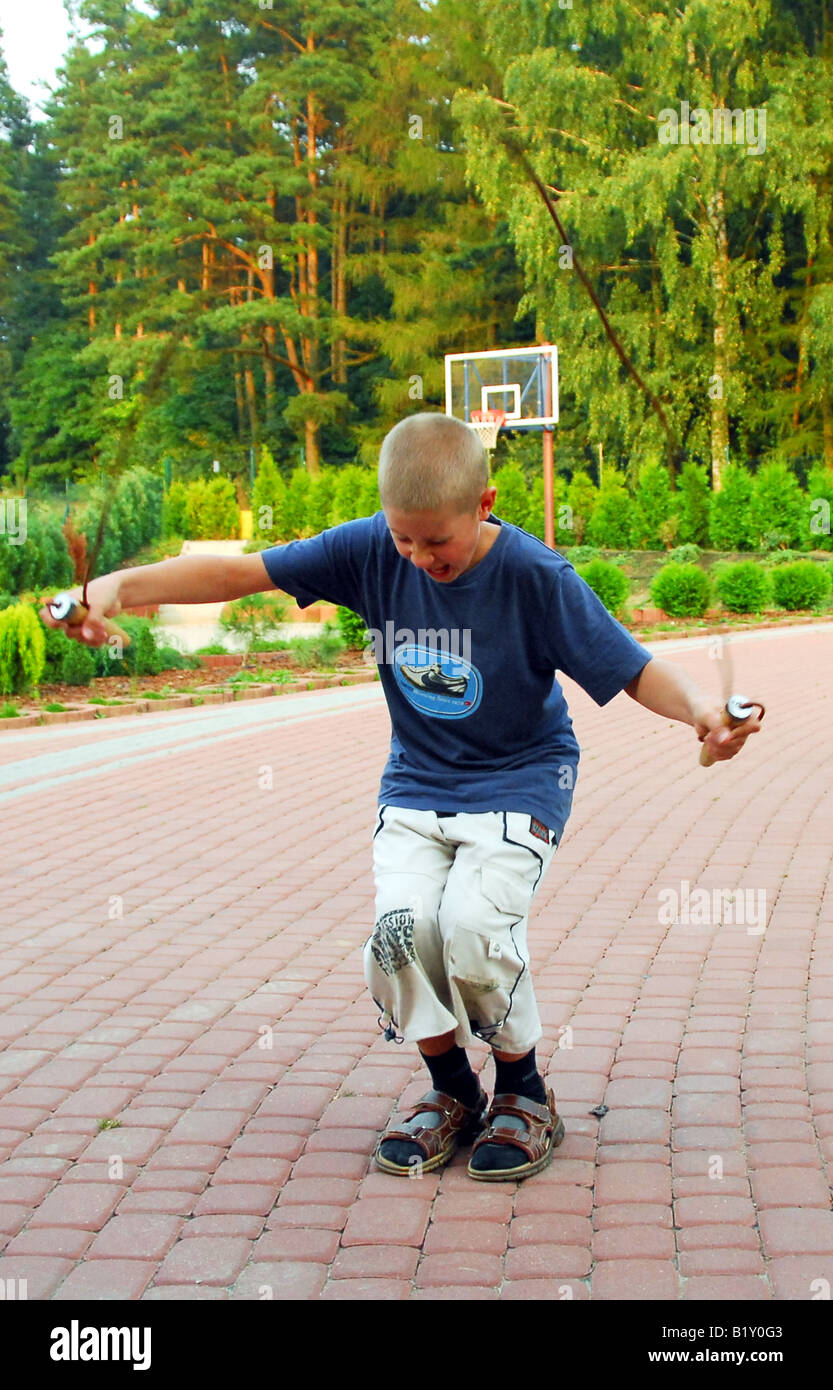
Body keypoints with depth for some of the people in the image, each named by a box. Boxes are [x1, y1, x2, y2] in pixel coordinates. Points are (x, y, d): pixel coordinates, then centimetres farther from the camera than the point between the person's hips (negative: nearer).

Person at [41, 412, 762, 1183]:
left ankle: (525, 1091, 3)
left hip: (519, 780, -3)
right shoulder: (371, 549, -10)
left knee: (473, 923, -26)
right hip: (416, 783, 3)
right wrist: (120, 586, -23)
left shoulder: (535, 576, -19)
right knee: (402, 925, -21)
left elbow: (635, 669, -19)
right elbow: (240, 571, -11)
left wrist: (700, 708, -41)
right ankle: (452, 1092, 8)